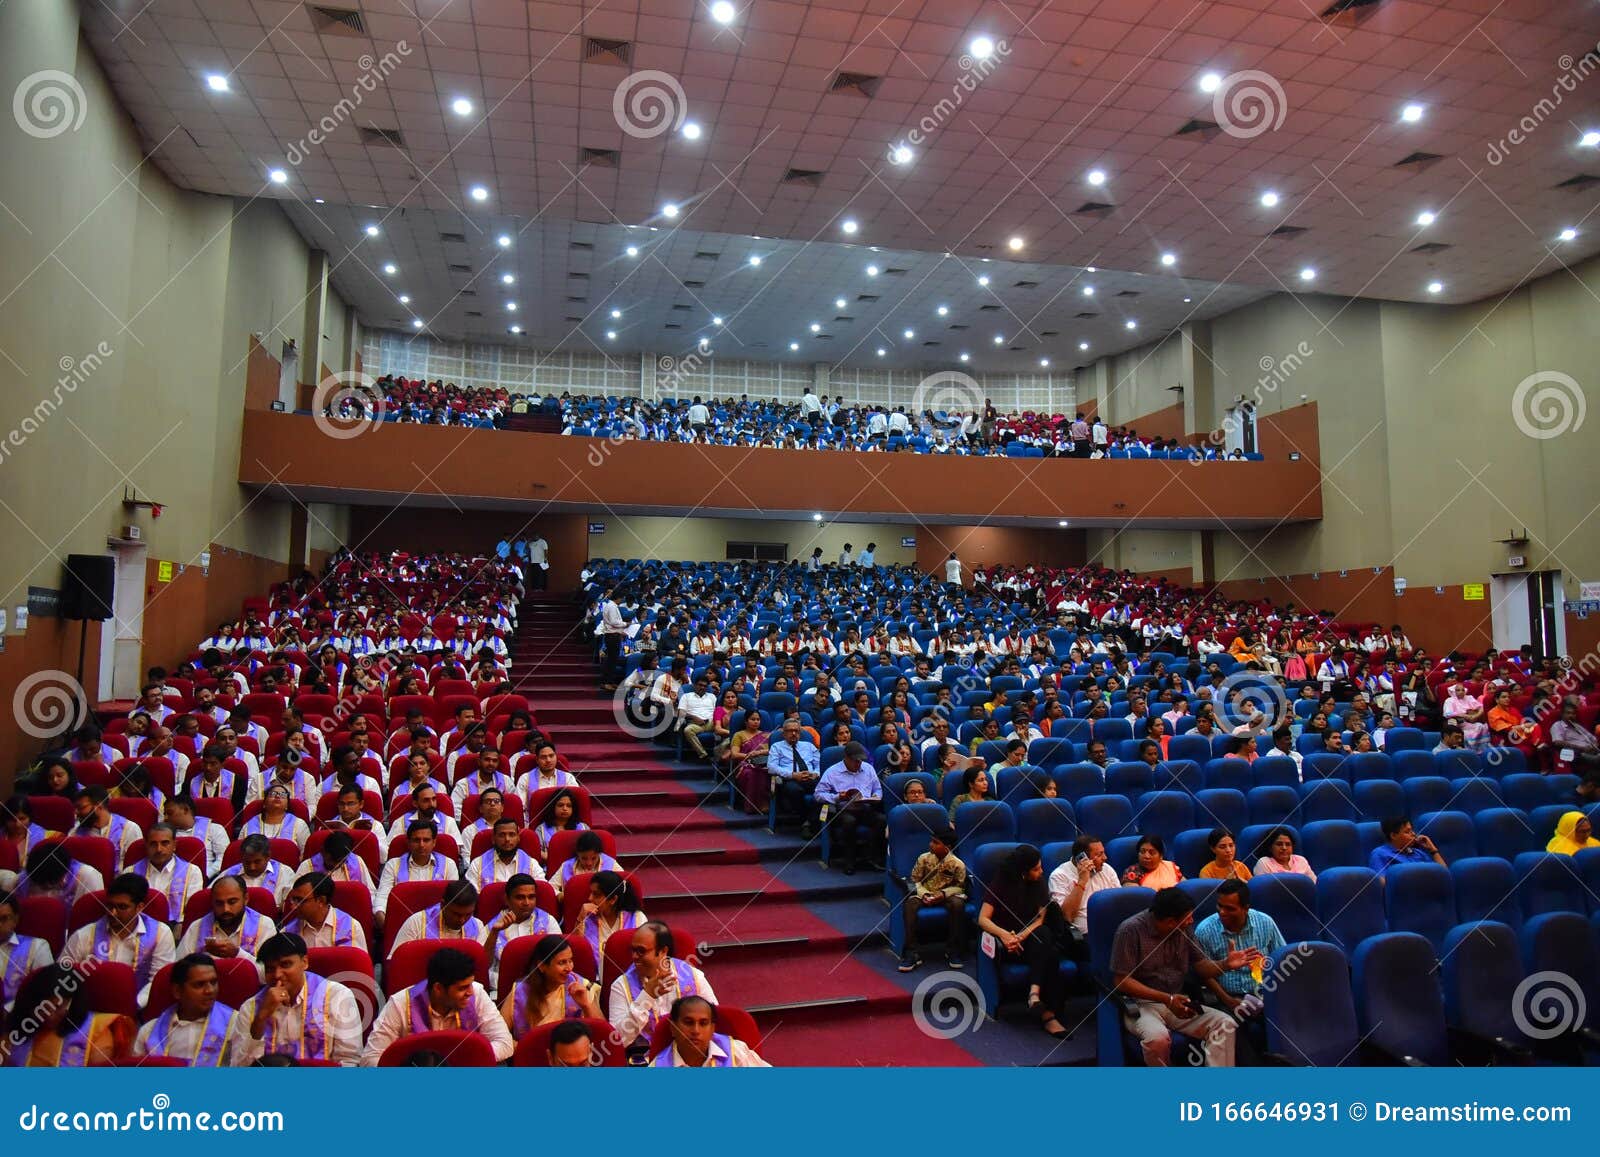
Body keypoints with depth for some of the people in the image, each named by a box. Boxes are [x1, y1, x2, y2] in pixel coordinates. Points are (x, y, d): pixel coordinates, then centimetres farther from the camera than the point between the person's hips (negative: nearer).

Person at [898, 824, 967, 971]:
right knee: (910, 903, -32)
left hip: (947, 895, -1)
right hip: (925, 894, 1)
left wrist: (944, 894, -19)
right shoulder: (924, 858, -5)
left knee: (958, 904, -36)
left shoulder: (958, 864, -11)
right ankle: (911, 953, -26)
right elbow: (915, 880, 3)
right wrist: (923, 893, -16)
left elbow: (959, 887, -1)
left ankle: (952, 951, -19)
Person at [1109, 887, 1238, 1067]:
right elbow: (1121, 981, -14)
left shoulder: (1184, 930, 5)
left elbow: (1201, 966, 11)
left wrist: (1225, 964, -10)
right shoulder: (1132, 930, -14)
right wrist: (1166, 999, -20)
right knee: (1158, 1038, -36)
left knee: (1225, 1024, -17)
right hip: (1141, 1004, -6)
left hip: (1177, 1003, 6)